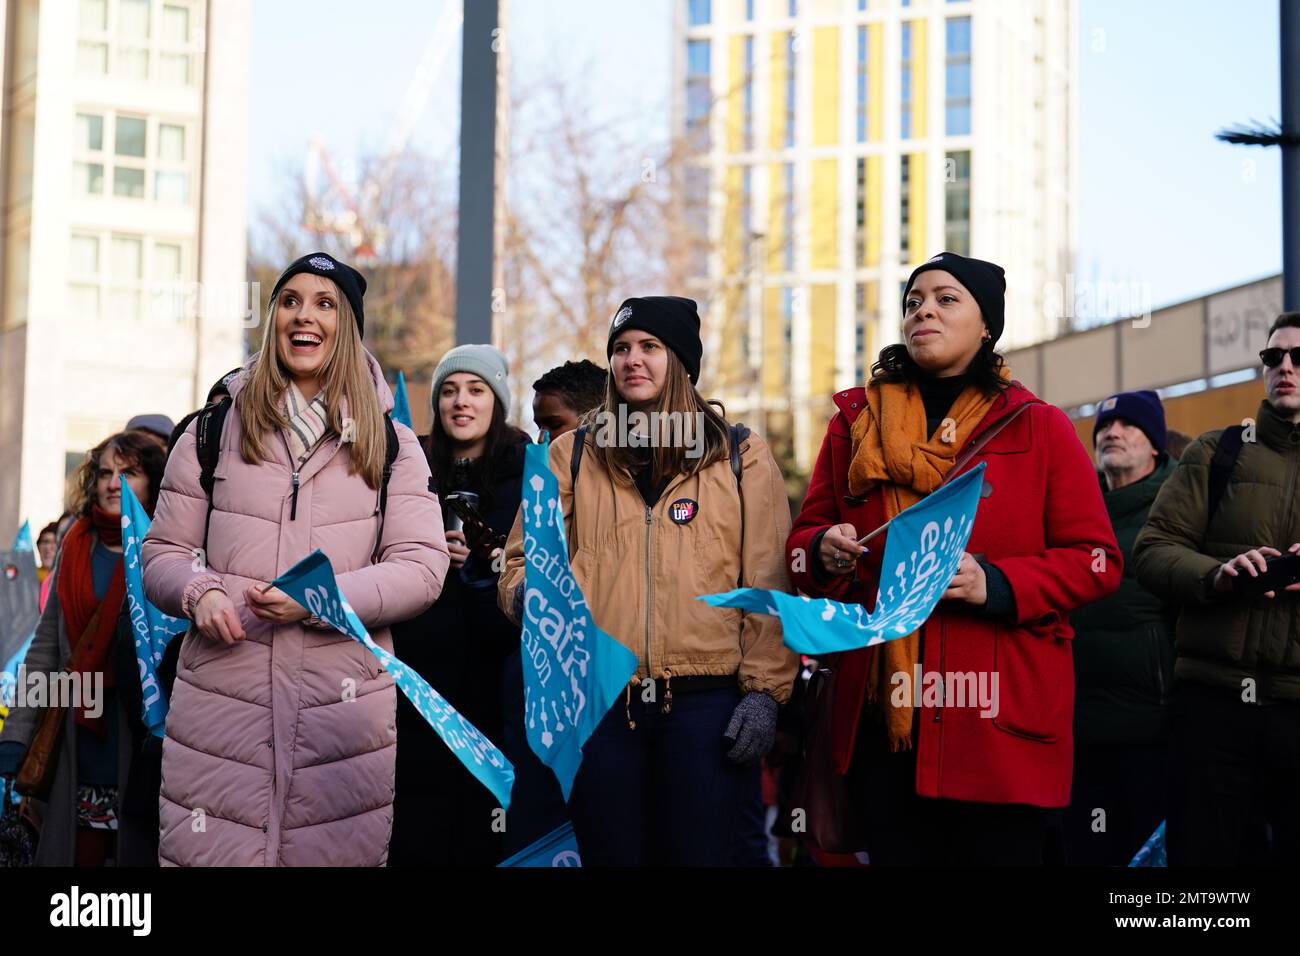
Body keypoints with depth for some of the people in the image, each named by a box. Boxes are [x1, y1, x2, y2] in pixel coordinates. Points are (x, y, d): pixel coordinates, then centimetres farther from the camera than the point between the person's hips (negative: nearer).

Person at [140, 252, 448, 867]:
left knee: (338, 852, 2)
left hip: (345, 704, 0)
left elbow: (422, 568, 0)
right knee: (207, 853, -2)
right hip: (219, 696, 0)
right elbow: (163, 551, 13)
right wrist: (201, 592, -10)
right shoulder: (215, 430, 11)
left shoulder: (390, 443, 8)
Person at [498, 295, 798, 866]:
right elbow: (525, 557, 14)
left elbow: (769, 585, 3)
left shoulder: (741, 456, 7)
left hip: (707, 702, -2)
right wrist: (528, 594, -10)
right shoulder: (573, 455, 12)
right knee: (612, 855, 7)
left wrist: (764, 689, -4)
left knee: (701, 853, 0)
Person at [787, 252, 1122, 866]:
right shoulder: (854, 422, 11)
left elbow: (1096, 561, 0)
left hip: (1000, 722, -2)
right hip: (882, 720, 3)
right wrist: (825, 550, -8)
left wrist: (995, 585, -16)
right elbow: (804, 537, 16)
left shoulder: (1038, 428, 3)